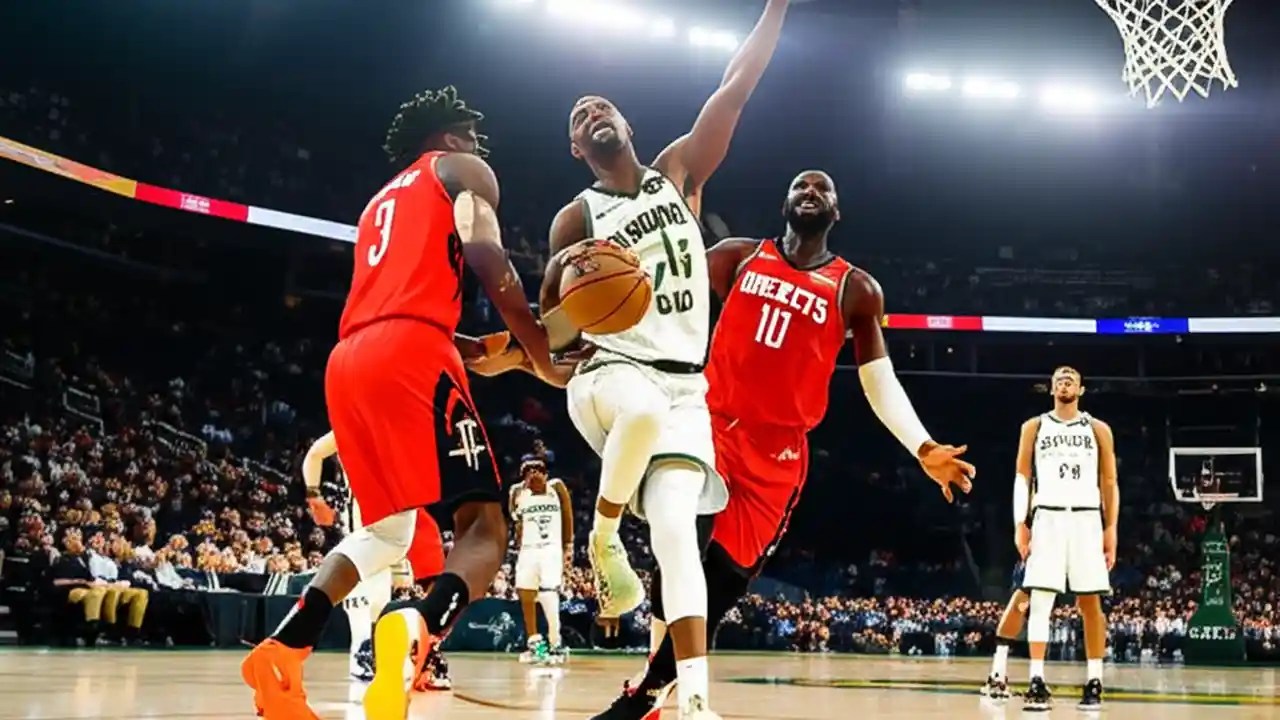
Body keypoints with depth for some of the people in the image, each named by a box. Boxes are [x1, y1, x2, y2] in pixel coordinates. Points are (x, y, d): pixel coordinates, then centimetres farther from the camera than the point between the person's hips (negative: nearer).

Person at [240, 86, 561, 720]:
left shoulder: (381, 202, 38)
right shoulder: (462, 169, 16)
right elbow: (485, 257, -4)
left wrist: (483, 352, 34)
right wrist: (541, 351, 2)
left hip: (349, 362, 7)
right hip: (412, 354, -7)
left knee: (387, 529, 22)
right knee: (484, 524, -8)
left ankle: (282, 652, 5)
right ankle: (419, 628, -39)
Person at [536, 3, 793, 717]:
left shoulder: (679, 172, 13)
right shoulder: (576, 218, 6)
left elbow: (736, 90, 5)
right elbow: (549, 330, 1)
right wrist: (569, 275, -20)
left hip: (684, 385, 2)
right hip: (610, 370, -2)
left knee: (676, 530, -14)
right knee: (644, 410, -39)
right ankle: (604, 540, -14)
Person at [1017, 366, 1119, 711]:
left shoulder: (1098, 430, 9)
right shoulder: (1034, 427, 9)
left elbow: (1109, 483, 9)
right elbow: (1022, 478, 8)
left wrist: (1111, 529, 1)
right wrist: (1020, 524, -3)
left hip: (1086, 519, 1)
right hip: (1047, 518, 0)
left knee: (1090, 602, 2)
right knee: (1039, 600, -8)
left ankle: (1094, 682, 9)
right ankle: (1037, 682, -10)